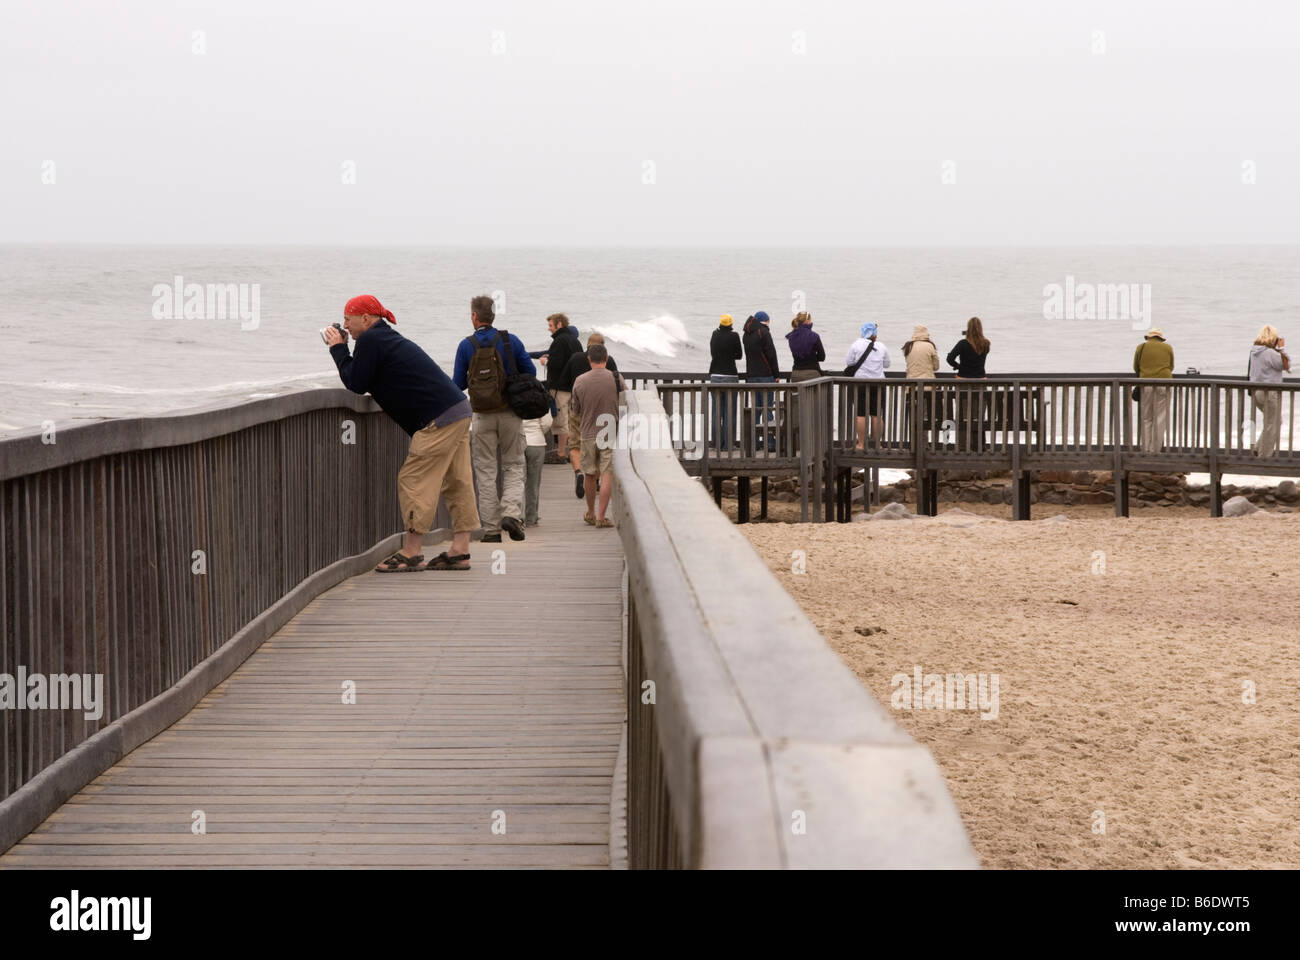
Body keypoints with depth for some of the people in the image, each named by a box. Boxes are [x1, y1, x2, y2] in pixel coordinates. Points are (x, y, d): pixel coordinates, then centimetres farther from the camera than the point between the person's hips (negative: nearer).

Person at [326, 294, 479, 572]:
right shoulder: (387, 338, 24)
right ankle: (459, 551, 9)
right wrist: (341, 349, 22)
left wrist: (338, 349, 4)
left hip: (439, 419, -10)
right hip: (458, 411, 10)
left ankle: (410, 553, -5)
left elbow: (356, 384, -6)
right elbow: (366, 383, 27)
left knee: (414, 481, -6)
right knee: (456, 483, 8)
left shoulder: (371, 340, -7)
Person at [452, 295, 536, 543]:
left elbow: (458, 384, -1)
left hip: (483, 417, 0)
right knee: (514, 466, 11)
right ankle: (511, 512, -11)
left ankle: (491, 529, 4)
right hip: (510, 414, 0)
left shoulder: (466, 346, -5)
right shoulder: (510, 341, -3)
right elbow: (530, 372, 2)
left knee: (485, 472, 7)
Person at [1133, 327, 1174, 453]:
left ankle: (1146, 449, 1)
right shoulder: (1168, 348, 11)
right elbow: (1170, 367, 18)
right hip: (1163, 384, 0)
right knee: (1160, 419, 1)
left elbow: (1136, 368, 14)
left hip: (1146, 383, 0)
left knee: (1146, 419, 6)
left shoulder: (1141, 347, 9)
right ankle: (1155, 450, -3)